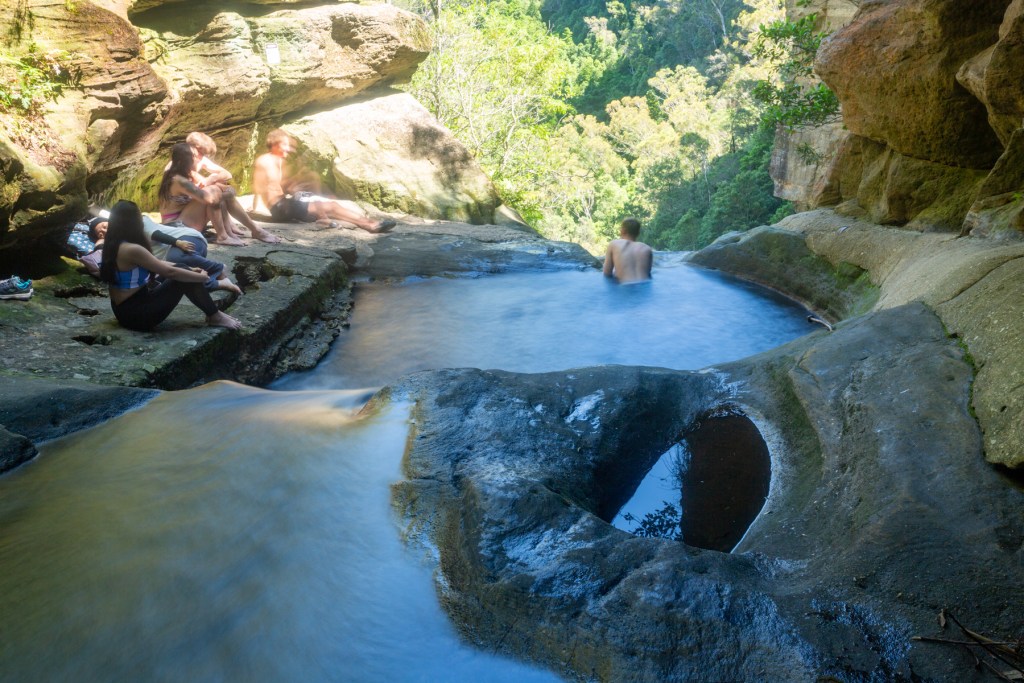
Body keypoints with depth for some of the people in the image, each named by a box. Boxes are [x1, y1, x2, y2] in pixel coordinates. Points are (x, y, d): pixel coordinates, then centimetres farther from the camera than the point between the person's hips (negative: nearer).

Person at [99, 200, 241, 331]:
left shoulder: (115, 245, 7)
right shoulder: (132, 250, -23)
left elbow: (156, 264, 14)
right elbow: (170, 272, -20)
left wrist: (189, 269, 11)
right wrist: (202, 277, -6)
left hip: (125, 309, 10)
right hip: (136, 313, -10)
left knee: (182, 272, 12)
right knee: (183, 279, -9)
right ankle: (215, 317, 4)